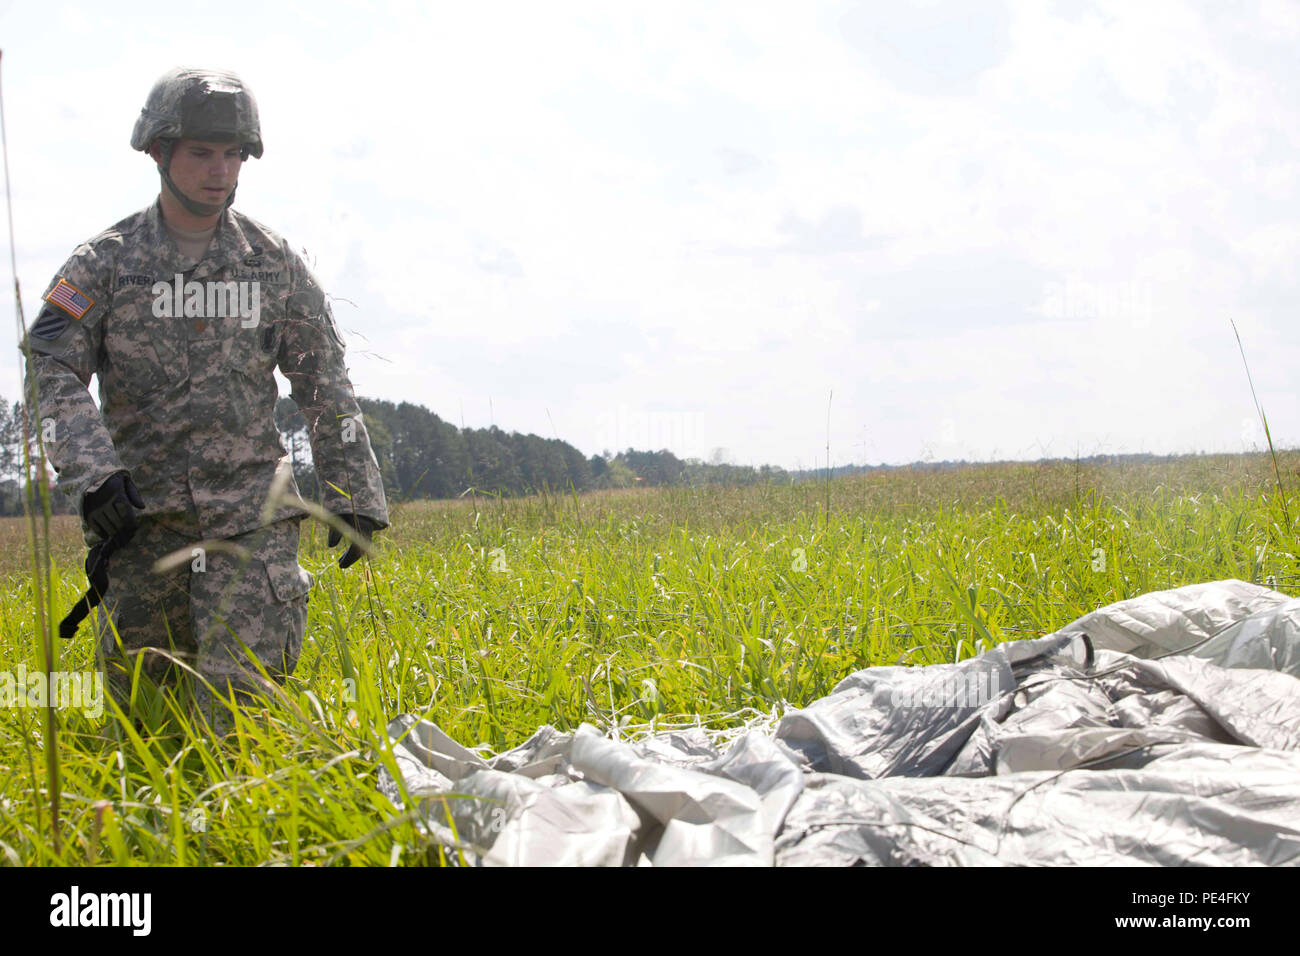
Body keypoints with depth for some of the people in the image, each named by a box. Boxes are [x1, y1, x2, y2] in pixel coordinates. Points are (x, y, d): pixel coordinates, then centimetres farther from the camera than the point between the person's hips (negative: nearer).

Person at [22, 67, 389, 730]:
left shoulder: (275, 264, 6)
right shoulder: (105, 263, 2)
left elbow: (325, 387, 9)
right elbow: (51, 370, -7)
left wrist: (354, 496, 4)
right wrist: (91, 474, -22)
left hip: (250, 507, 0)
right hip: (143, 509, 0)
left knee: (242, 690, -11)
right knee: (138, 696, 6)